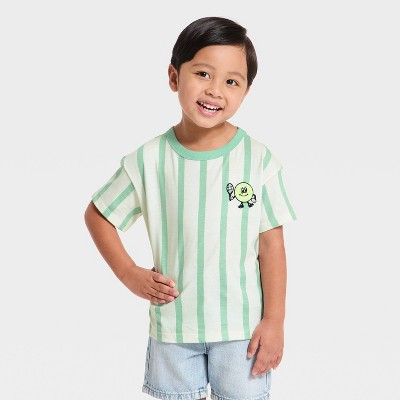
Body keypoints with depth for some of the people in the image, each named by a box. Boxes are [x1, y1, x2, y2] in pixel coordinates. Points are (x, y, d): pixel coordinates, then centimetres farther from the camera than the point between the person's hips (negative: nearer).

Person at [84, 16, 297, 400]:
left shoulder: (259, 160, -11)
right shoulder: (147, 161, -10)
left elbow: (271, 243, -6)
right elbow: (97, 215, 4)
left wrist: (274, 320, -7)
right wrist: (130, 275, -5)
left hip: (242, 325, -1)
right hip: (173, 324, 1)